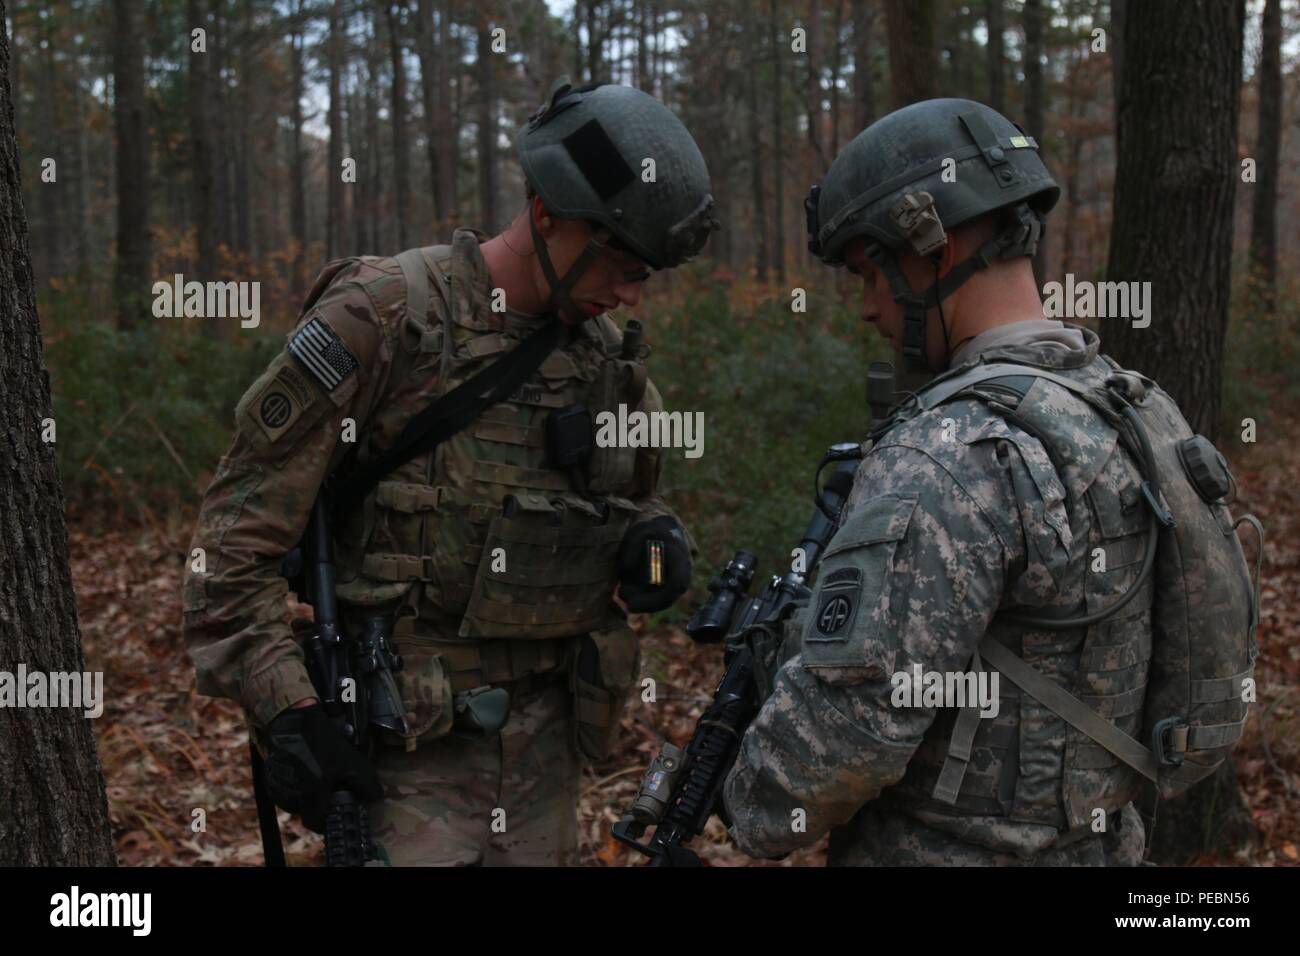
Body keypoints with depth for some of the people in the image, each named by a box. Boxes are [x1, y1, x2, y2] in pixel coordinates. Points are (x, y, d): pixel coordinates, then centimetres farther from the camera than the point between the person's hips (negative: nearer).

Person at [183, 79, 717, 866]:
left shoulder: (610, 355, 7)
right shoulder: (382, 315, -12)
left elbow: (639, 495, 24)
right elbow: (240, 528, -10)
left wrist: (654, 540, 0)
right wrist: (283, 710, -15)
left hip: (546, 735, 6)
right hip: (408, 745, -6)